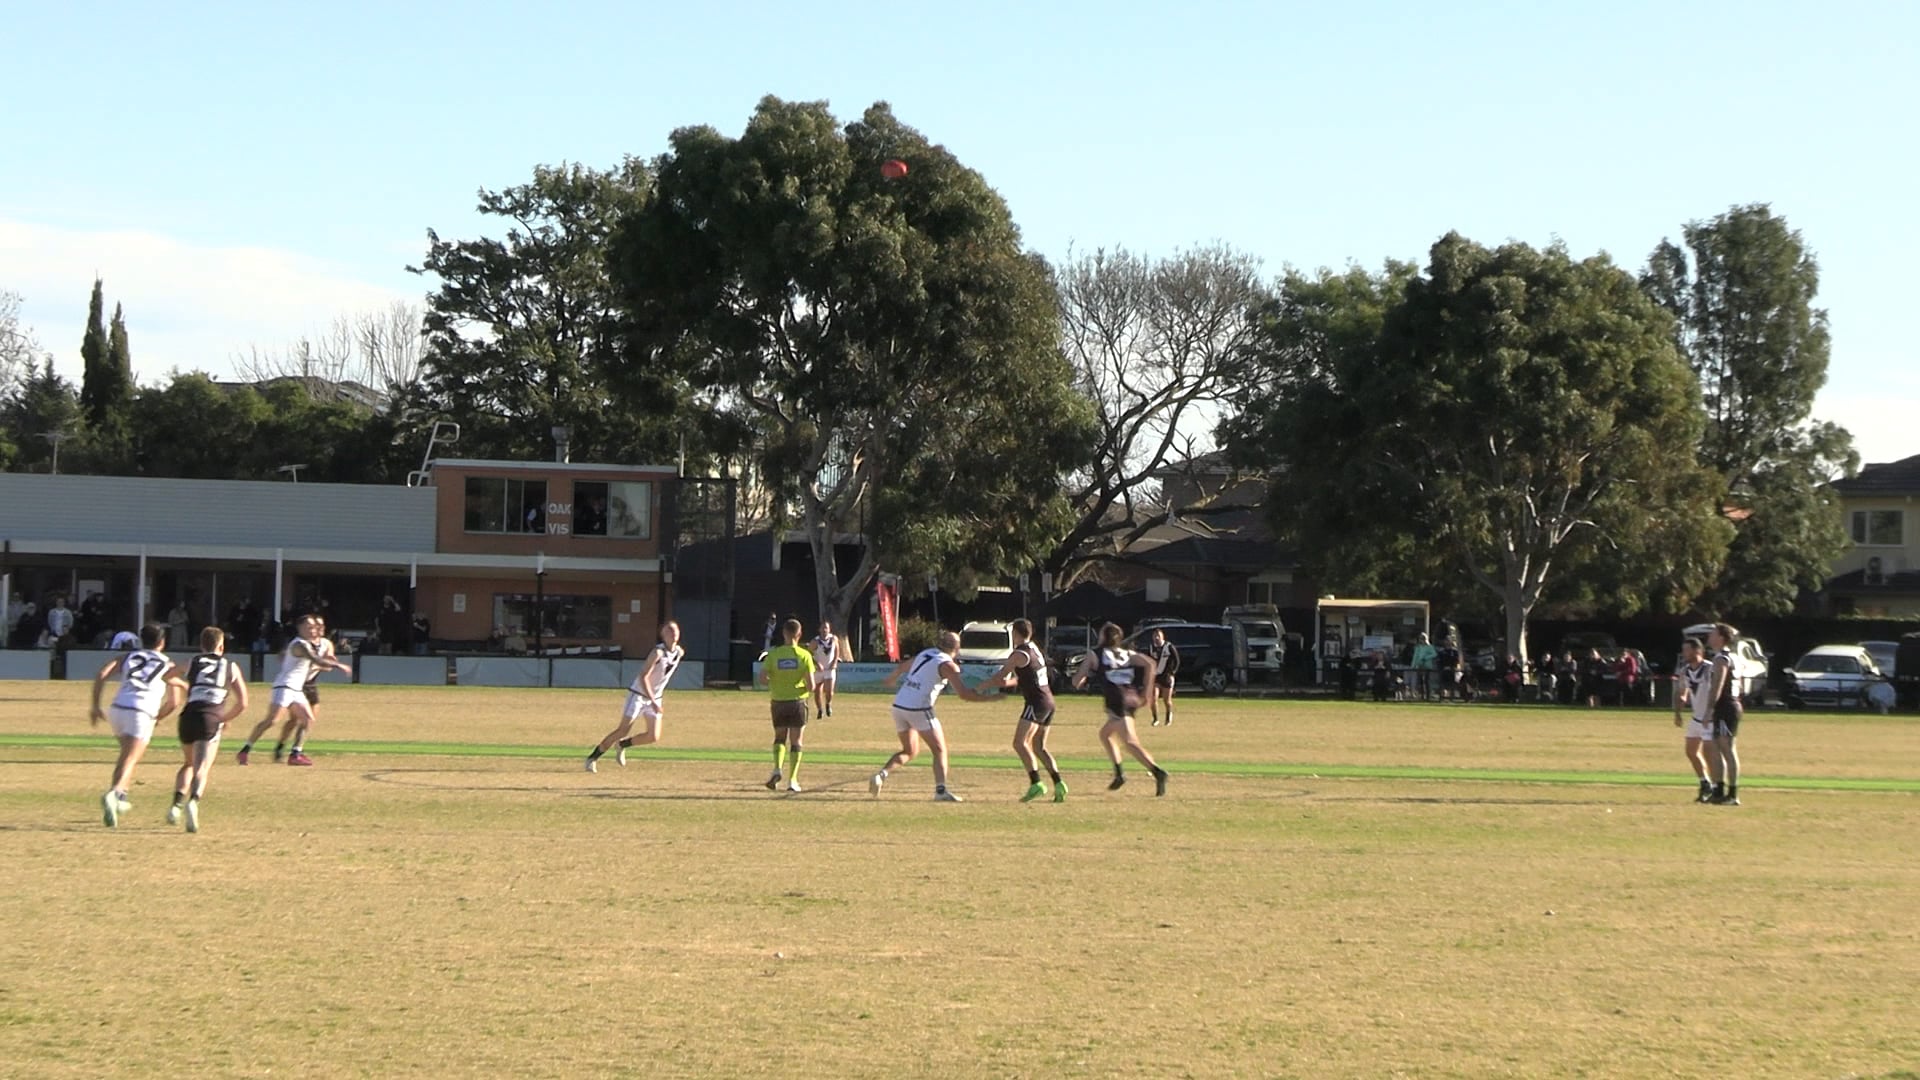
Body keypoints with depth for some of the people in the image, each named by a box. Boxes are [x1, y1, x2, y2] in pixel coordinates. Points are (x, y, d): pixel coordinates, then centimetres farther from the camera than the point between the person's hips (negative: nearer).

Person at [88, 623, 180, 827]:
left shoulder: (127, 657, 22)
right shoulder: (167, 665, 18)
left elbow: (101, 675, 7)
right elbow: (174, 701, 12)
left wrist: (95, 706, 9)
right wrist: (157, 716, 28)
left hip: (119, 708, 4)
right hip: (142, 712, -4)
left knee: (126, 755, 27)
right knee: (130, 761, -11)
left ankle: (119, 799, 26)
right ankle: (114, 794, -36)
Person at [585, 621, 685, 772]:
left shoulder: (680, 653, -1)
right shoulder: (658, 652, -22)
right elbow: (643, 677, -27)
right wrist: (653, 702, -34)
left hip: (655, 697, 6)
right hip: (639, 694, -6)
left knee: (653, 737, -4)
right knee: (623, 730, -9)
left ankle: (622, 745, 21)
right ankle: (592, 758, 5)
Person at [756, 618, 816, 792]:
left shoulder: (773, 654, -5)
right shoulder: (804, 655, -8)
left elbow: (762, 679, -9)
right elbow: (811, 686, -12)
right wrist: (814, 686, 11)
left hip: (778, 702, 1)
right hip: (798, 701, -1)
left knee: (779, 737, 19)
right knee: (796, 741, 9)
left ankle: (777, 768, -6)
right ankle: (792, 780, 5)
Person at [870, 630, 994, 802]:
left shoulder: (925, 654, 14)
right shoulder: (948, 665, -6)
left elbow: (902, 667, 32)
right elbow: (964, 694, -15)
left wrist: (891, 678, 52)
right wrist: (991, 697, -9)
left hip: (899, 706, 7)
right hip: (919, 710, -7)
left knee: (909, 751, 21)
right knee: (940, 750, 3)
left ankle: (881, 774, 1)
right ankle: (941, 790, -11)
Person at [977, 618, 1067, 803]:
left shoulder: (1019, 654, -11)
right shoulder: (1034, 649, 16)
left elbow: (999, 676, -7)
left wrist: (979, 687, 6)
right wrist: (1009, 682, 20)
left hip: (1036, 702, -9)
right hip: (1048, 701, 9)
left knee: (1020, 743, -14)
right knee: (1039, 746, 13)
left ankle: (1036, 783, -25)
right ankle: (1058, 784, 3)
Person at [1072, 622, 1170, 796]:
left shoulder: (1095, 655, 10)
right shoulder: (1128, 654, 20)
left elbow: (1077, 680, 11)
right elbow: (1149, 663, 4)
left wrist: (1078, 682, 35)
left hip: (1117, 701, -6)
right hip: (1132, 698, 6)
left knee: (1130, 742, -17)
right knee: (1105, 733, 27)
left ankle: (1157, 771, -37)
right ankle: (1119, 772, 19)